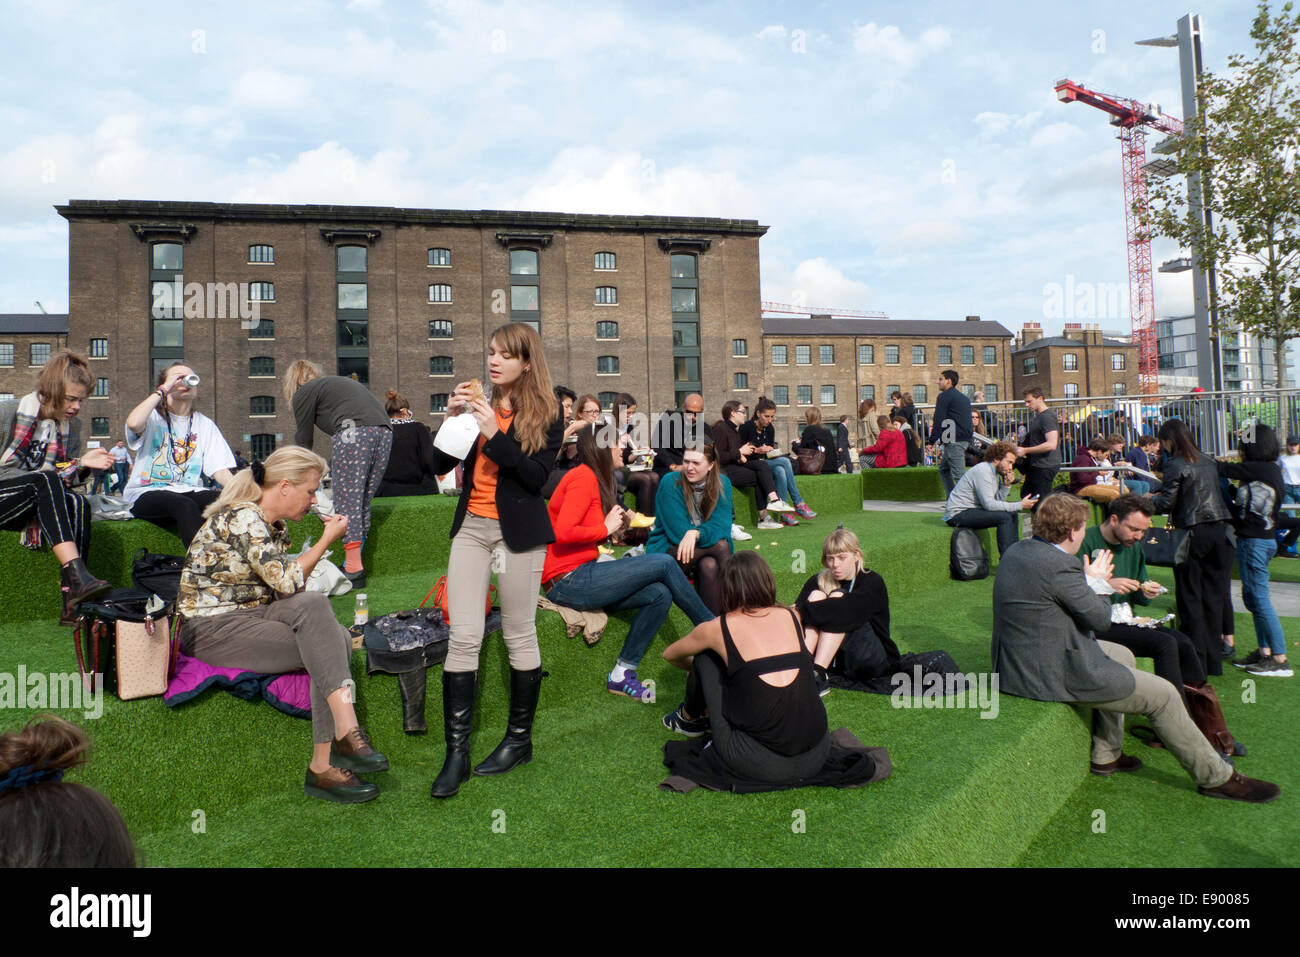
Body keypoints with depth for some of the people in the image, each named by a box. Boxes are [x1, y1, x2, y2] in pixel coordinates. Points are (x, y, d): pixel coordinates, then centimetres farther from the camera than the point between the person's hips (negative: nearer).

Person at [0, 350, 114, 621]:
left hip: (37, 504, 4)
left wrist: (82, 463, -7)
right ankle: (78, 575, -50)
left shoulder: (71, 428, 12)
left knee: (79, 503, -30)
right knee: (46, 481, -35)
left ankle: (72, 601, -37)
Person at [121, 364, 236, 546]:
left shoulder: (205, 425, 17)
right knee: (185, 506, -36)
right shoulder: (153, 416, 8)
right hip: (147, 493, -3)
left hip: (188, 491, 3)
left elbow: (220, 469, 5)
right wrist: (163, 389, -10)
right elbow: (133, 423, -21)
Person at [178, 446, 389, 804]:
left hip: (251, 614, 8)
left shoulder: (275, 524, 12)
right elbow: (287, 582, -22)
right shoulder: (242, 518, -16)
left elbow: (282, 590, 17)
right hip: (211, 630, -8)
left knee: (329, 627, -20)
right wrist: (327, 540, -13)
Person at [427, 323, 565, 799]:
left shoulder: (546, 414, -2)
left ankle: (519, 739, 23)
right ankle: (457, 753, 6)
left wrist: (494, 433, -20)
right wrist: (454, 417, -8)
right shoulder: (480, 403, 8)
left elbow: (537, 476, -14)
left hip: (518, 531, -3)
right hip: (471, 526, 3)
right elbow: (440, 464, 5)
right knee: (463, 637, -1)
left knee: (519, 635, 7)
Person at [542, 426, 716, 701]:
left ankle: (621, 675, -1)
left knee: (661, 594, -6)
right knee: (664, 563, -12)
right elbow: (563, 533, -24)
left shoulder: (590, 477, 18)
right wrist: (606, 528, -12)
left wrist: (619, 520, 2)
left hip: (579, 578, 10)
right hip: (568, 581, -9)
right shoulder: (584, 477, -12)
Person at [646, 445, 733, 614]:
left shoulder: (722, 484, -1)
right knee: (721, 545, -28)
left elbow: (721, 527, -13)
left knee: (709, 566, -34)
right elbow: (679, 533, -14)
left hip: (702, 550, 3)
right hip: (668, 549, -3)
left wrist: (697, 533, -32)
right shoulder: (670, 482, -11)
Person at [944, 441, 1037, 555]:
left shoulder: (995, 473, 12)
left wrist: (1006, 485, -6)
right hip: (957, 515, -10)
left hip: (972, 510, 10)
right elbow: (989, 504, -25)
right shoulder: (982, 471, -18)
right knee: (1004, 517, -21)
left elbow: (998, 501, 8)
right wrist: (1020, 505, -22)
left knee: (1013, 514, 8)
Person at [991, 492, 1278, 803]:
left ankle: (1106, 755, 35)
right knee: (1163, 695, 4)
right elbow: (1101, 619, -13)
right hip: (1053, 677, -10)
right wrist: (1094, 581, 4)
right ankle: (1216, 777, 24)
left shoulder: (1015, 551, 4)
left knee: (1123, 655, 29)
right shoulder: (1058, 565, -25)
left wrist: (1091, 580, 19)